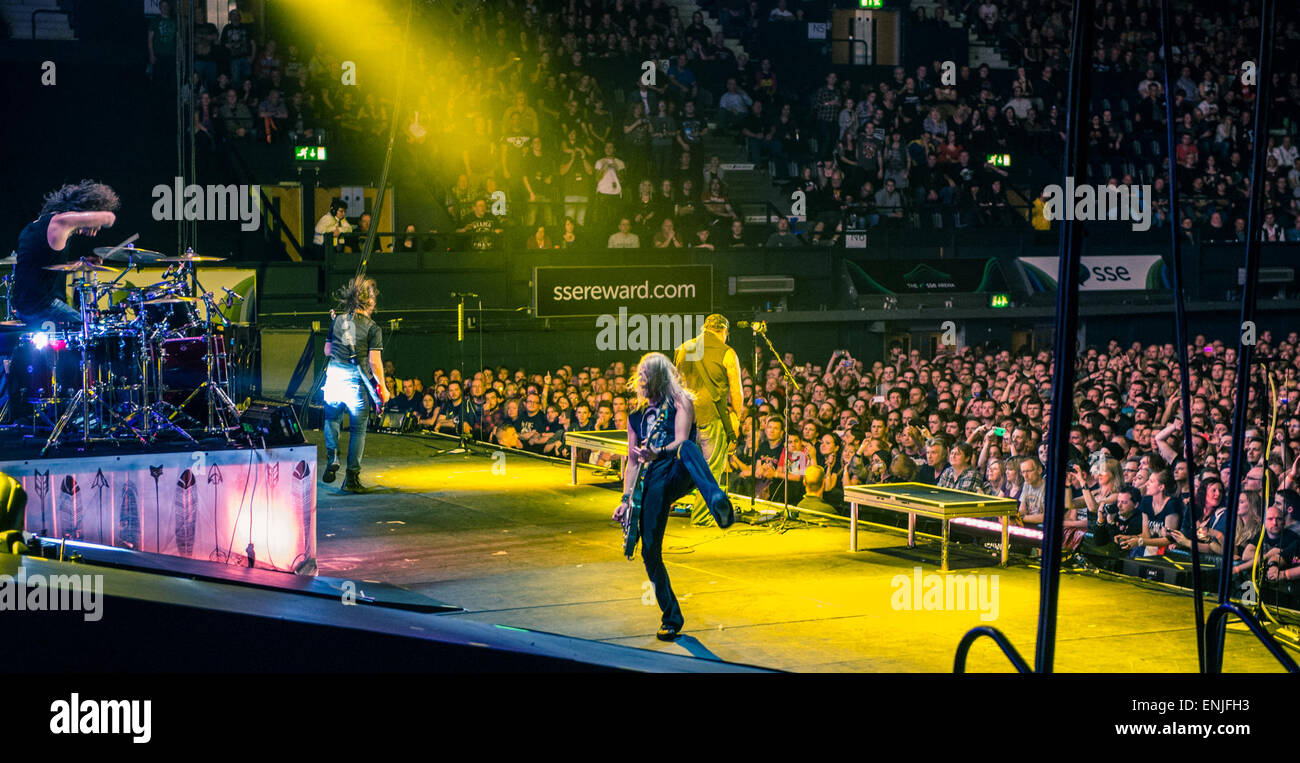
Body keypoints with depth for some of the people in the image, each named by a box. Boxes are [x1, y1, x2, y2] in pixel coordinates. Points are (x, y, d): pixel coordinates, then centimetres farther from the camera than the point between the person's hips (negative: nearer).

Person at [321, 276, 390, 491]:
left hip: (334, 375, 3)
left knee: (331, 418, 25)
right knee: (358, 429, 5)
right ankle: (352, 477, 3)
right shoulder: (372, 328, -7)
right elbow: (375, 361, -10)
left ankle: (332, 457, 4)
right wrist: (382, 387, -1)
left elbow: (327, 350, 13)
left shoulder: (337, 321, 5)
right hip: (356, 381, -3)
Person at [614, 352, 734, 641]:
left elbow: (681, 441, -7)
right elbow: (633, 460, 26)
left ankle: (718, 502, -72)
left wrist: (657, 453, -27)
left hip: (679, 474, -5)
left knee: (687, 449, -41)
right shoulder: (637, 416, 24)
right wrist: (626, 499, 15)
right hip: (653, 481, 5)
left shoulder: (680, 403, 9)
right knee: (650, 550, -4)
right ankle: (671, 619, 10)